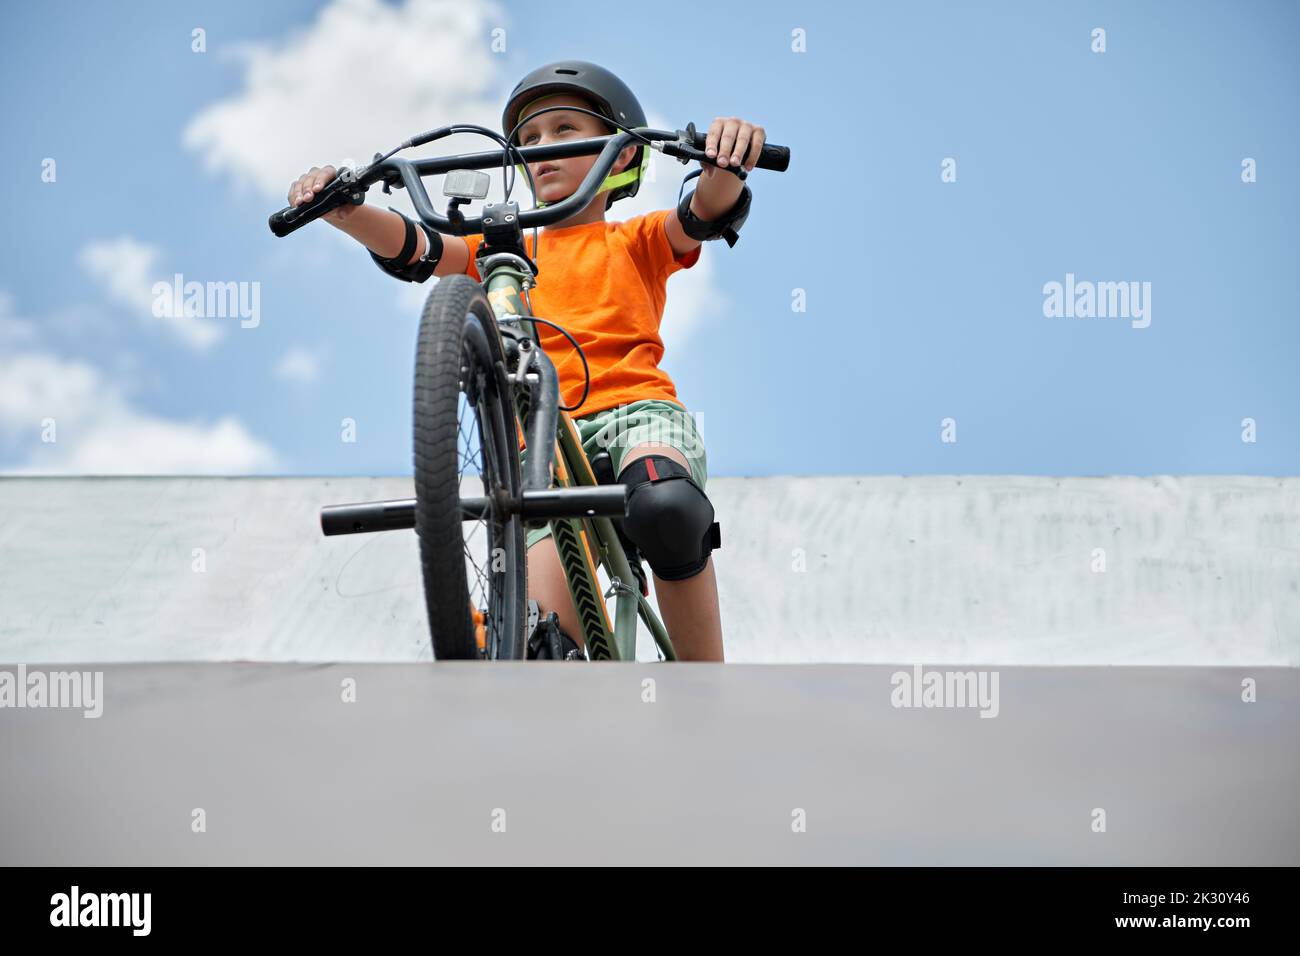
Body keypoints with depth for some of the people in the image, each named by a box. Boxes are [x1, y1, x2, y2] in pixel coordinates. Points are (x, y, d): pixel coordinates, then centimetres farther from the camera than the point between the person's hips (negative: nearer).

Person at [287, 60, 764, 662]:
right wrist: (344, 210, -10)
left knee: (665, 508, -38)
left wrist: (726, 163, -23)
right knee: (544, 630, -24)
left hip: (634, 409, -2)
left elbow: (707, 214, 1)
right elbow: (412, 250, 10)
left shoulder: (635, 243, 21)